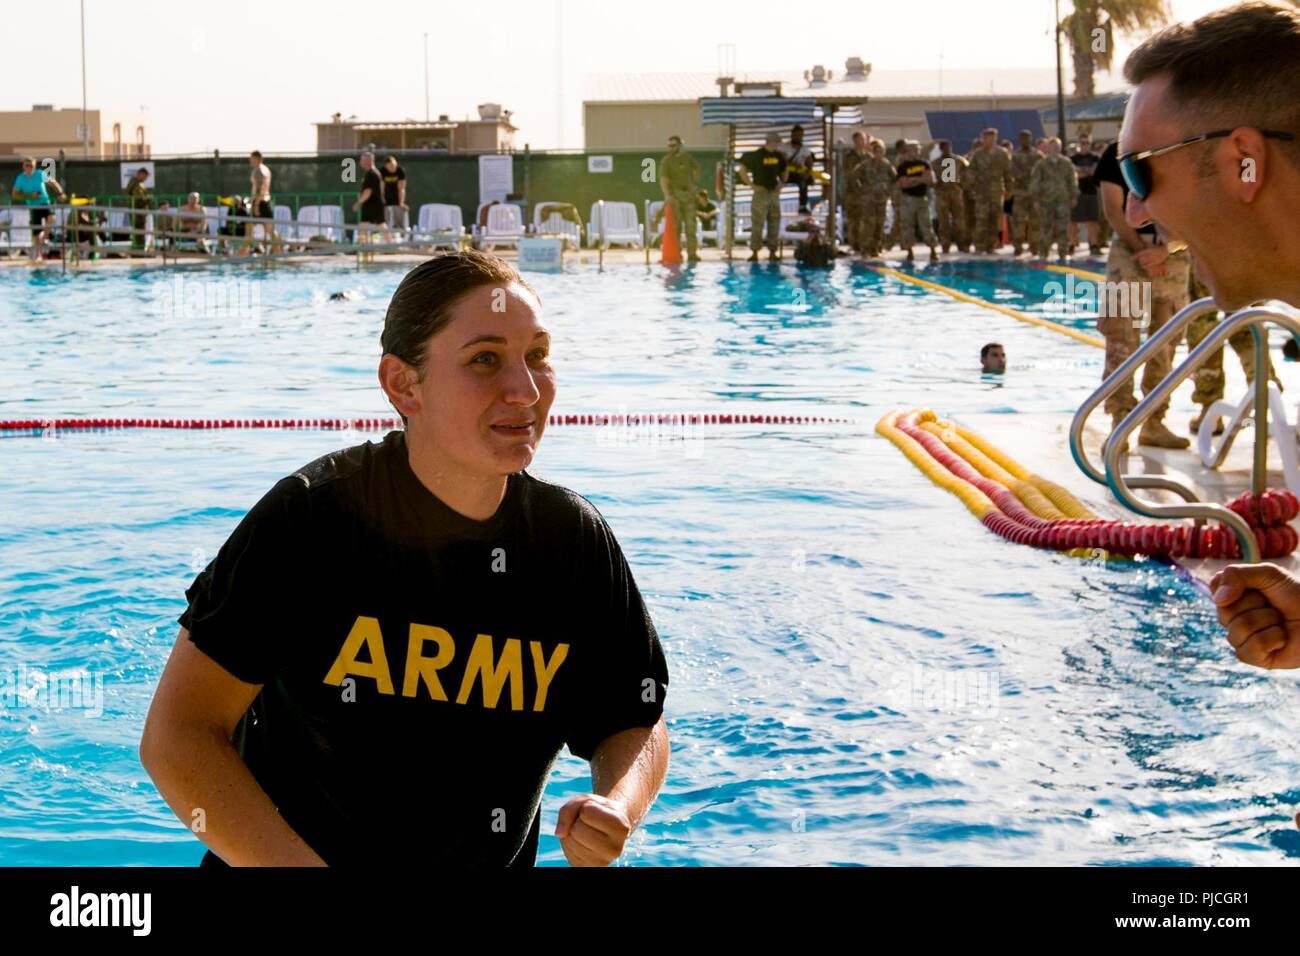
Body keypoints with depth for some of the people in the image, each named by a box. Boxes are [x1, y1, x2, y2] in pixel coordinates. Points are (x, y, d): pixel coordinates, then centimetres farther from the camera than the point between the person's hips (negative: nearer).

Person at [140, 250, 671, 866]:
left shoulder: (576, 539, -6)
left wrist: (618, 809, -16)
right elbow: (177, 735, -16)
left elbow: (636, 722, 5)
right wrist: (301, 866, -25)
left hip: (494, 861, 4)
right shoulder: (311, 516, -16)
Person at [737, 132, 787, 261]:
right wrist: (752, 185, -13)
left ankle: (772, 251, 14)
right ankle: (754, 252, -2)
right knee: (757, 224, -6)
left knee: (774, 224, 7)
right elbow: (742, 170, -8)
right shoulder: (756, 155, -9)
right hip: (761, 192, -6)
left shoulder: (779, 156, 9)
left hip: (774, 192, 6)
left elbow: (783, 172, 24)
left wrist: (782, 183, 6)